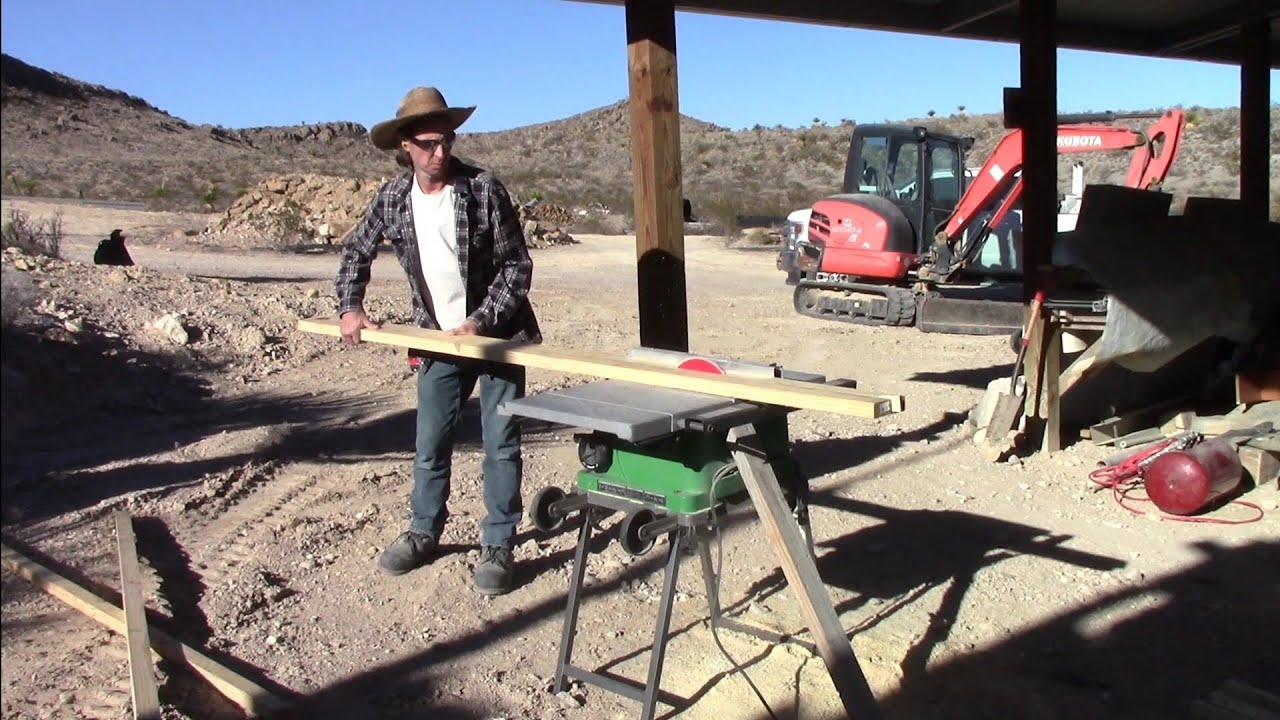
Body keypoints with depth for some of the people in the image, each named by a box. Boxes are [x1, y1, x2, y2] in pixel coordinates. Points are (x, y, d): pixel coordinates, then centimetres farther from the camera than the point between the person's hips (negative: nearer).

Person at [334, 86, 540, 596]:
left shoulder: (484, 190, -14)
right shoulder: (392, 199, -3)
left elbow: (518, 265, -13)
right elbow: (356, 252, 14)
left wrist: (480, 322, -20)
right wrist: (350, 308, 2)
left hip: (498, 334, -3)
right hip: (439, 340, 3)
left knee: (500, 445, 1)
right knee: (430, 443, 11)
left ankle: (497, 548, 12)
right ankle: (423, 533, 29)